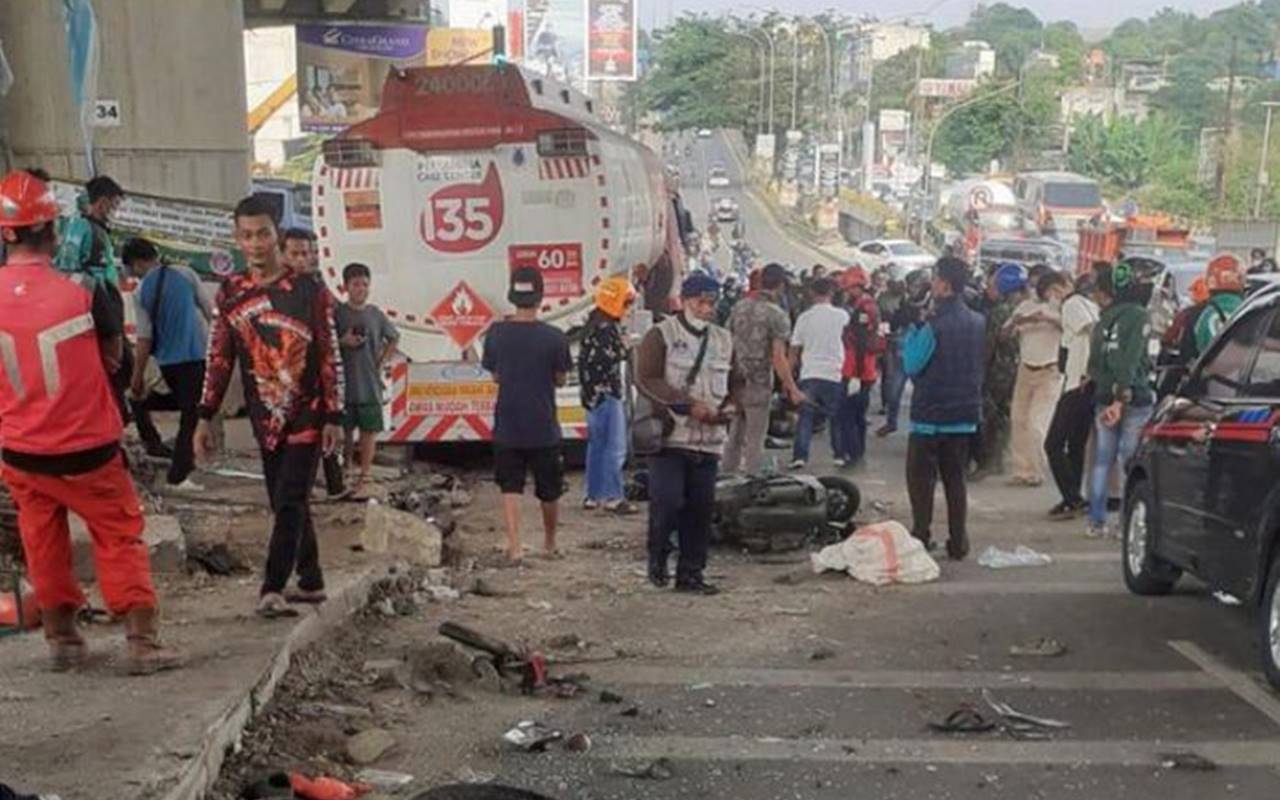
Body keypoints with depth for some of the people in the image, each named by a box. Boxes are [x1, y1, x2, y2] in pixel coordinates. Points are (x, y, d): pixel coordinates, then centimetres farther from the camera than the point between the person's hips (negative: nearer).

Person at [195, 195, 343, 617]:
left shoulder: (310, 291, -7)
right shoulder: (230, 293, 3)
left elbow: (330, 357, -6)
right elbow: (218, 358, 7)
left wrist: (334, 418, -9)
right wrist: (205, 417, 3)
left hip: (307, 416, -4)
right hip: (265, 419, 4)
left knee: (289, 502, -11)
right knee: (287, 503, 11)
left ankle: (273, 590, -12)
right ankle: (310, 582, 23)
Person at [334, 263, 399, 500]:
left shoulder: (375, 314, 4)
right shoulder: (337, 313, -4)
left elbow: (393, 339, 18)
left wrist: (382, 361, 7)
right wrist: (342, 341, -17)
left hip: (370, 384, 2)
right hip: (343, 382, -2)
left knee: (369, 431, 3)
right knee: (345, 430, 6)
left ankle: (363, 478, 12)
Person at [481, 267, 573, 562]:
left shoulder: (496, 334, -5)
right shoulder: (554, 338, -12)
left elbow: (496, 376, 6)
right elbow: (560, 380, 0)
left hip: (507, 426, 1)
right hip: (543, 427, -1)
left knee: (510, 487, 7)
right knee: (550, 490, 15)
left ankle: (514, 546, -3)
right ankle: (550, 544, 29)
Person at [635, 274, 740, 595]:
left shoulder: (724, 340, 15)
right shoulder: (661, 335, -3)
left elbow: (734, 384, 22)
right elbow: (646, 379, -13)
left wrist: (728, 408, 0)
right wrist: (689, 405, -18)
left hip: (709, 440, 5)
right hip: (670, 437, -5)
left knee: (701, 508, 6)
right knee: (667, 502, -10)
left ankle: (691, 573, 16)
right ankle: (658, 559, 14)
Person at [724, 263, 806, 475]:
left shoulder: (739, 307, 6)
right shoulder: (777, 315, -12)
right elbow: (778, 358, -17)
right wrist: (793, 389, -12)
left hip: (734, 381, 6)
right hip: (759, 384, -6)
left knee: (734, 436, 18)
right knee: (755, 440, 4)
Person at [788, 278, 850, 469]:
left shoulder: (804, 317, -1)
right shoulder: (840, 315, -2)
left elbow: (794, 351, 3)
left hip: (809, 374, 0)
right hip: (833, 374, 0)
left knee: (806, 417, 3)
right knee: (837, 417, 14)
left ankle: (799, 456, -6)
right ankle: (840, 454, 19)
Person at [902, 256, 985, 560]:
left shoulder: (935, 325, -18)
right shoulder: (977, 322, 5)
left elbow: (912, 364, -15)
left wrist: (912, 329, -6)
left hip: (931, 414, -6)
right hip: (965, 415, 6)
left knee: (921, 478, 3)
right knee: (956, 478, 12)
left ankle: (921, 538, 1)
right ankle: (958, 542, 12)